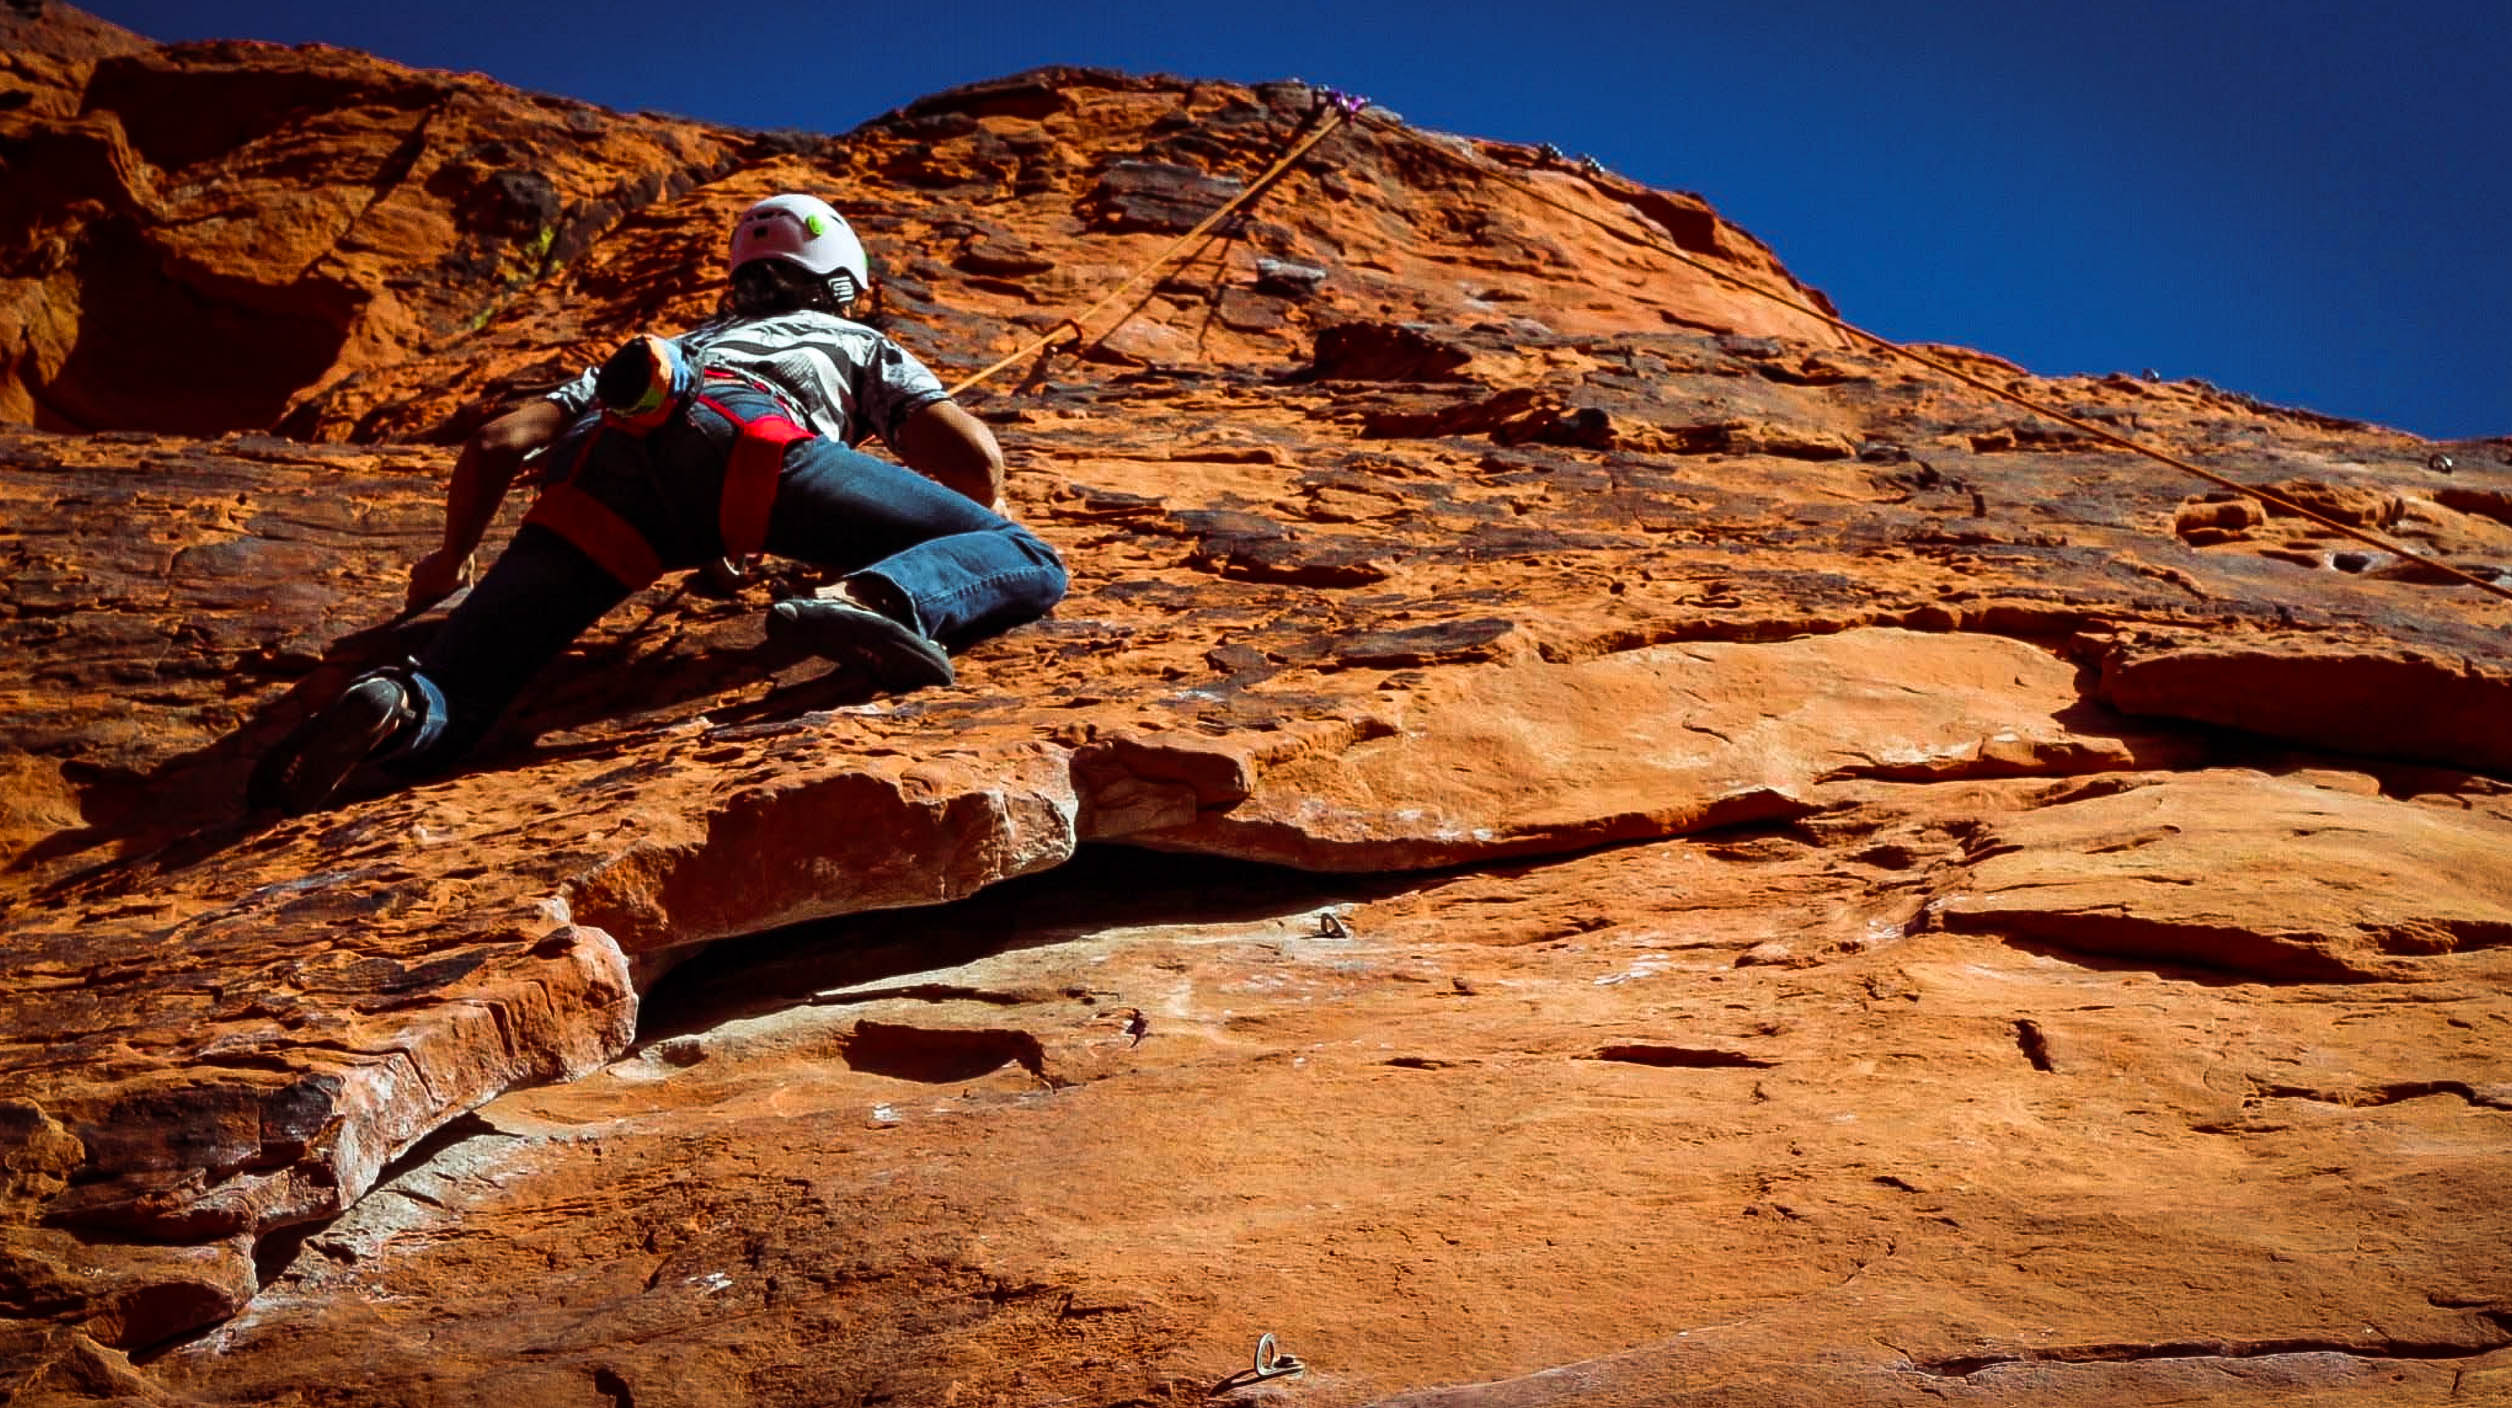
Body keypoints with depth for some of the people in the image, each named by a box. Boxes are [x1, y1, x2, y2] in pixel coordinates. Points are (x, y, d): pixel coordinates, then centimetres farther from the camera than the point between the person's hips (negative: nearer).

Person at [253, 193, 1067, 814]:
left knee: (441, 714, 6)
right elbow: (976, 459, 20)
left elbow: (497, 443, 33)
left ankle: (393, 709, -32)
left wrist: (452, 559, 51)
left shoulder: (671, 346, 45)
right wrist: (983, 524, 44)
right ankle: (871, 601, -33)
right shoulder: (862, 345, 39)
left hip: (608, 459, 3)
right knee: (1029, 566, 0)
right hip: (747, 436, -3)